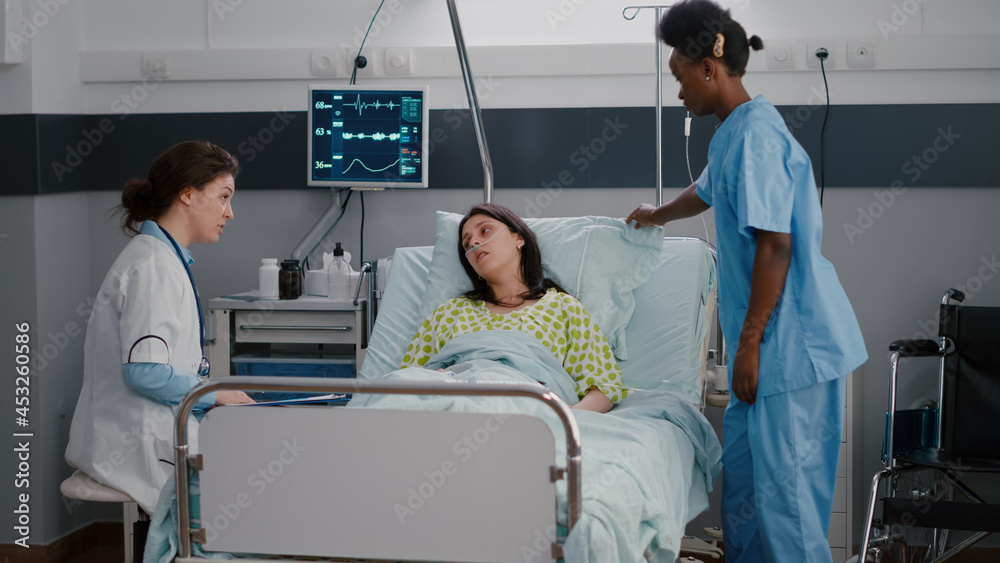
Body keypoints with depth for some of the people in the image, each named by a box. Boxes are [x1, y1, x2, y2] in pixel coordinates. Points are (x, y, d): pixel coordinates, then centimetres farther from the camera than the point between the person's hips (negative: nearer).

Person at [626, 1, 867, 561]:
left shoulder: (756, 136, -16)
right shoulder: (734, 133, 16)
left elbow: (774, 244, -22)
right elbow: (708, 192, 38)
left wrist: (750, 342, -20)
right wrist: (658, 214, 58)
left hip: (792, 342, -10)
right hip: (775, 341, 10)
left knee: (783, 484, -8)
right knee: (743, 464, 17)